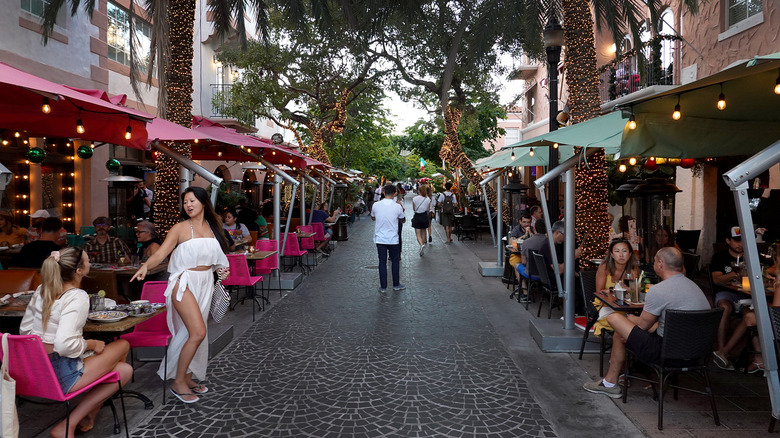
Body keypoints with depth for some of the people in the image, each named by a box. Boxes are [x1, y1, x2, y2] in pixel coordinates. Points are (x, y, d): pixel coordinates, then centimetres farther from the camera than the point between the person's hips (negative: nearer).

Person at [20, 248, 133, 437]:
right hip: (59, 374, -8)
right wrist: (91, 344, -10)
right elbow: (64, 344, -28)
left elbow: (25, 329, 15)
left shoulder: (42, 290, 8)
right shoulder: (77, 297, -19)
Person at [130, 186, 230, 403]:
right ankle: (178, 382, 0)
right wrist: (145, 266, -32)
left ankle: (188, 377, 25)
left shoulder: (213, 227, 9)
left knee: (193, 333, 11)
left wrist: (221, 269, 2)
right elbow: (160, 253, -15)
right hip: (184, 282, -5)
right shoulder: (180, 228, -6)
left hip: (205, 283, 5)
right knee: (198, 332, -14)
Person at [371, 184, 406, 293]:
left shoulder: (376, 205, -6)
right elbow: (403, 219, 8)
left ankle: (383, 287, 11)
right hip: (393, 239, -1)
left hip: (380, 239, 1)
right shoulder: (397, 206, -10)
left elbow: (373, 218, 12)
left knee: (382, 262, 7)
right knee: (395, 261, 14)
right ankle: (396, 284, 23)